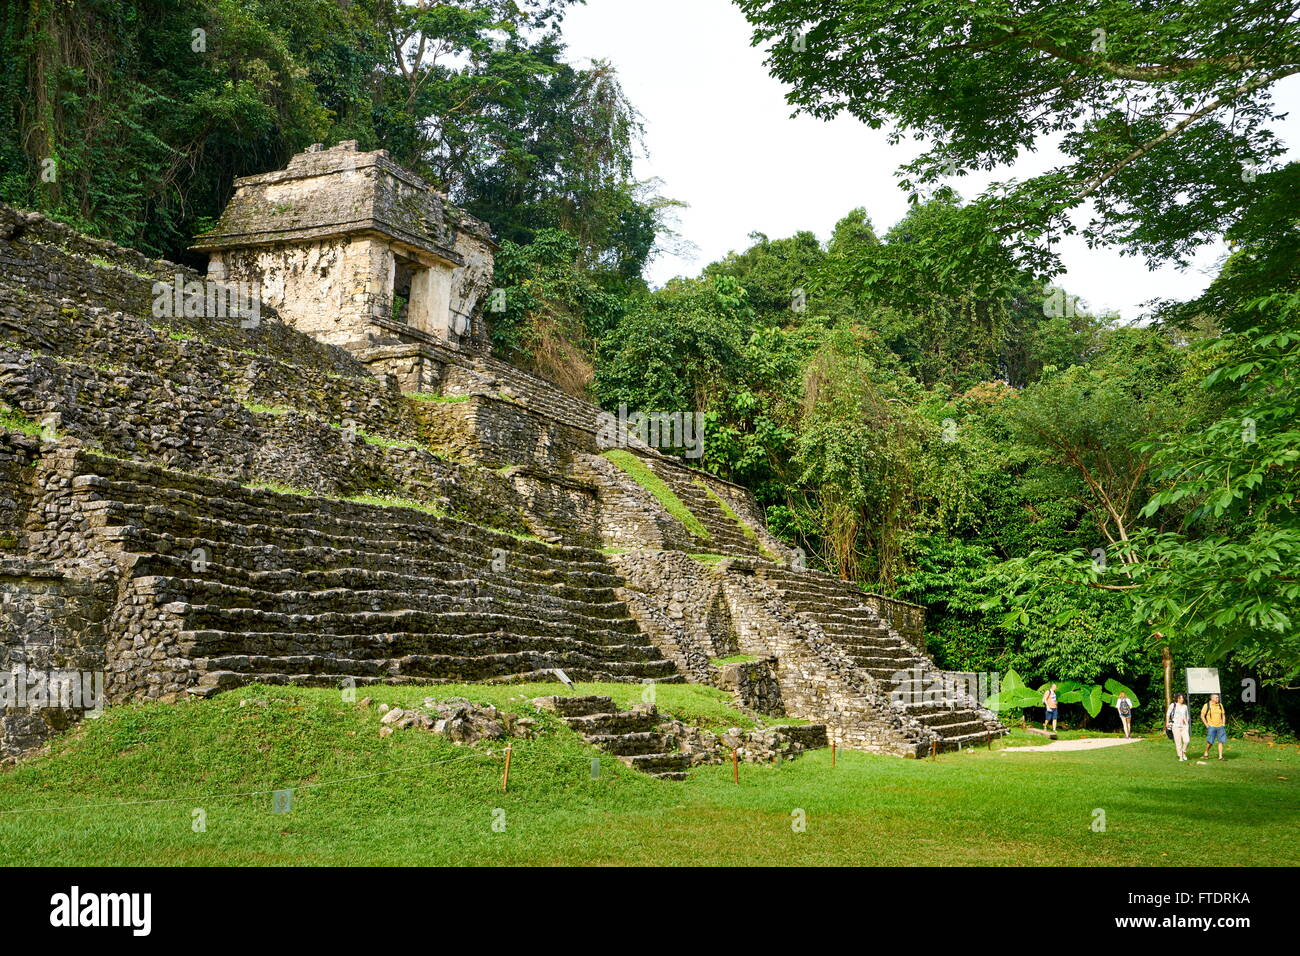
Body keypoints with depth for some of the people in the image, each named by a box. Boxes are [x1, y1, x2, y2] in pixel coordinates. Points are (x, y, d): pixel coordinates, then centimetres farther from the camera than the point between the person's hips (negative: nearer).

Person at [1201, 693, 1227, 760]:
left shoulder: (1220, 705, 10)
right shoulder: (1207, 706, -3)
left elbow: (1223, 715, 19)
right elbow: (1202, 716, -1)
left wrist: (1223, 724, 8)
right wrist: (1207, 725, -6)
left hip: (1220, 726, 4)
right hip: (1211, 727, -4)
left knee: (1221, 741, -2)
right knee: (1210, 742, -4)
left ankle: (1220, 756, 2)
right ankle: (1206, 753, 19)